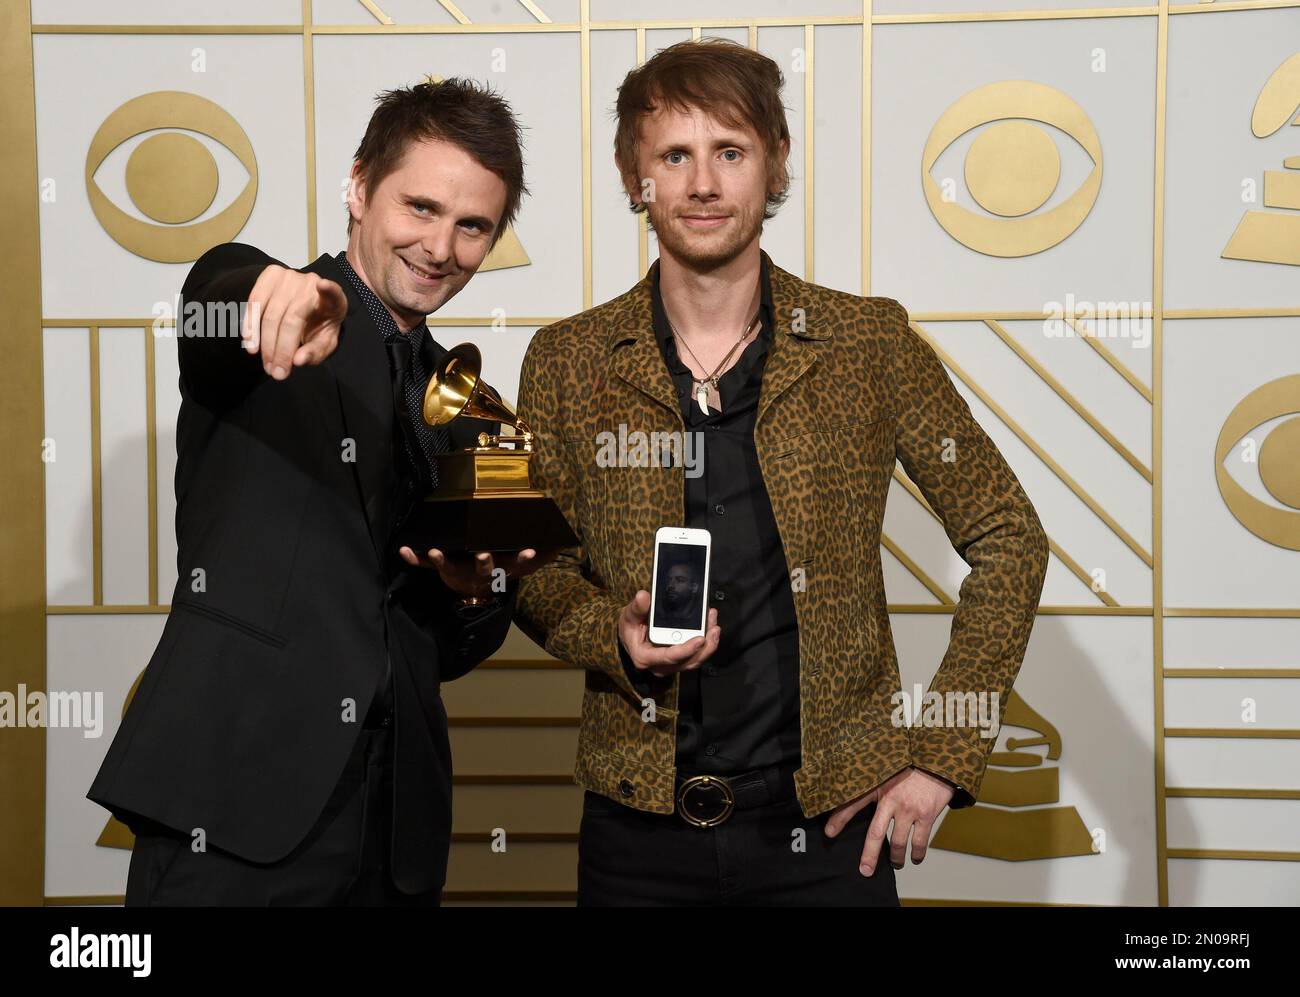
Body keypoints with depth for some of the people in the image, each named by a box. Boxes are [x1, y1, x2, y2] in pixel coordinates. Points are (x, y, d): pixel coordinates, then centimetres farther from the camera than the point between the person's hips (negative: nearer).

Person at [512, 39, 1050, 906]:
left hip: (828, 829, 0)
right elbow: (539, 569, 8)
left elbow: (1008, 537, 1)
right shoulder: (567, 362, -1)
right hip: (639, 829, 1)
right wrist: (619, 637, -13)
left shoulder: (870, 341, -3)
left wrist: (943, 755, -4)